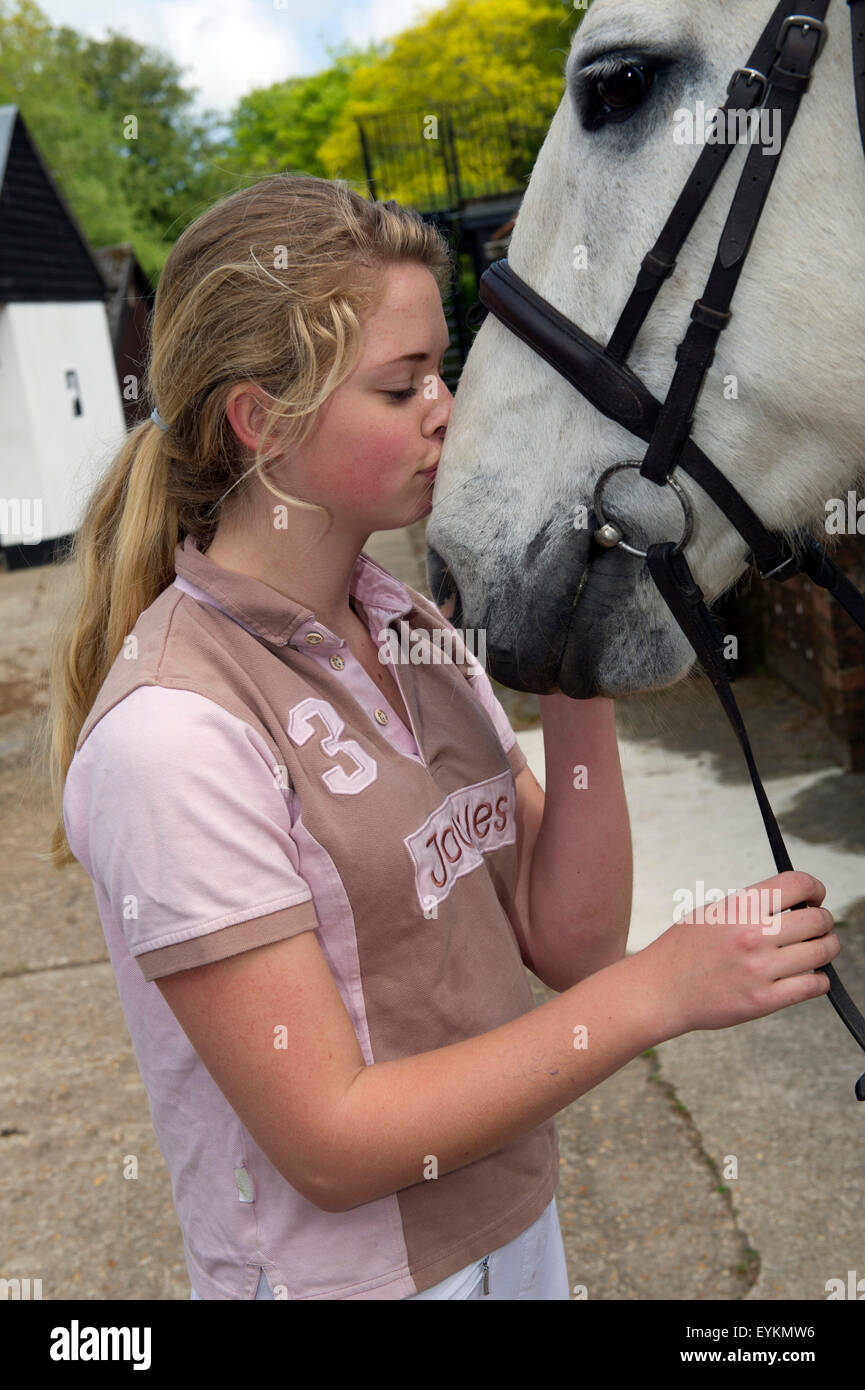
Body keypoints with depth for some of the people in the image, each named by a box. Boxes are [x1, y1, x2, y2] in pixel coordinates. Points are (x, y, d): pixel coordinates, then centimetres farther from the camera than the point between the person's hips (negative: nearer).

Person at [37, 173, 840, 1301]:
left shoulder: (423, 634, -3)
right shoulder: (172, 732, -25)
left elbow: (568, 944, -3)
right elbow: (330, 1143, -23)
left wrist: (581, 703, -15)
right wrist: (656, 990, -26)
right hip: (347, 1266, -6)